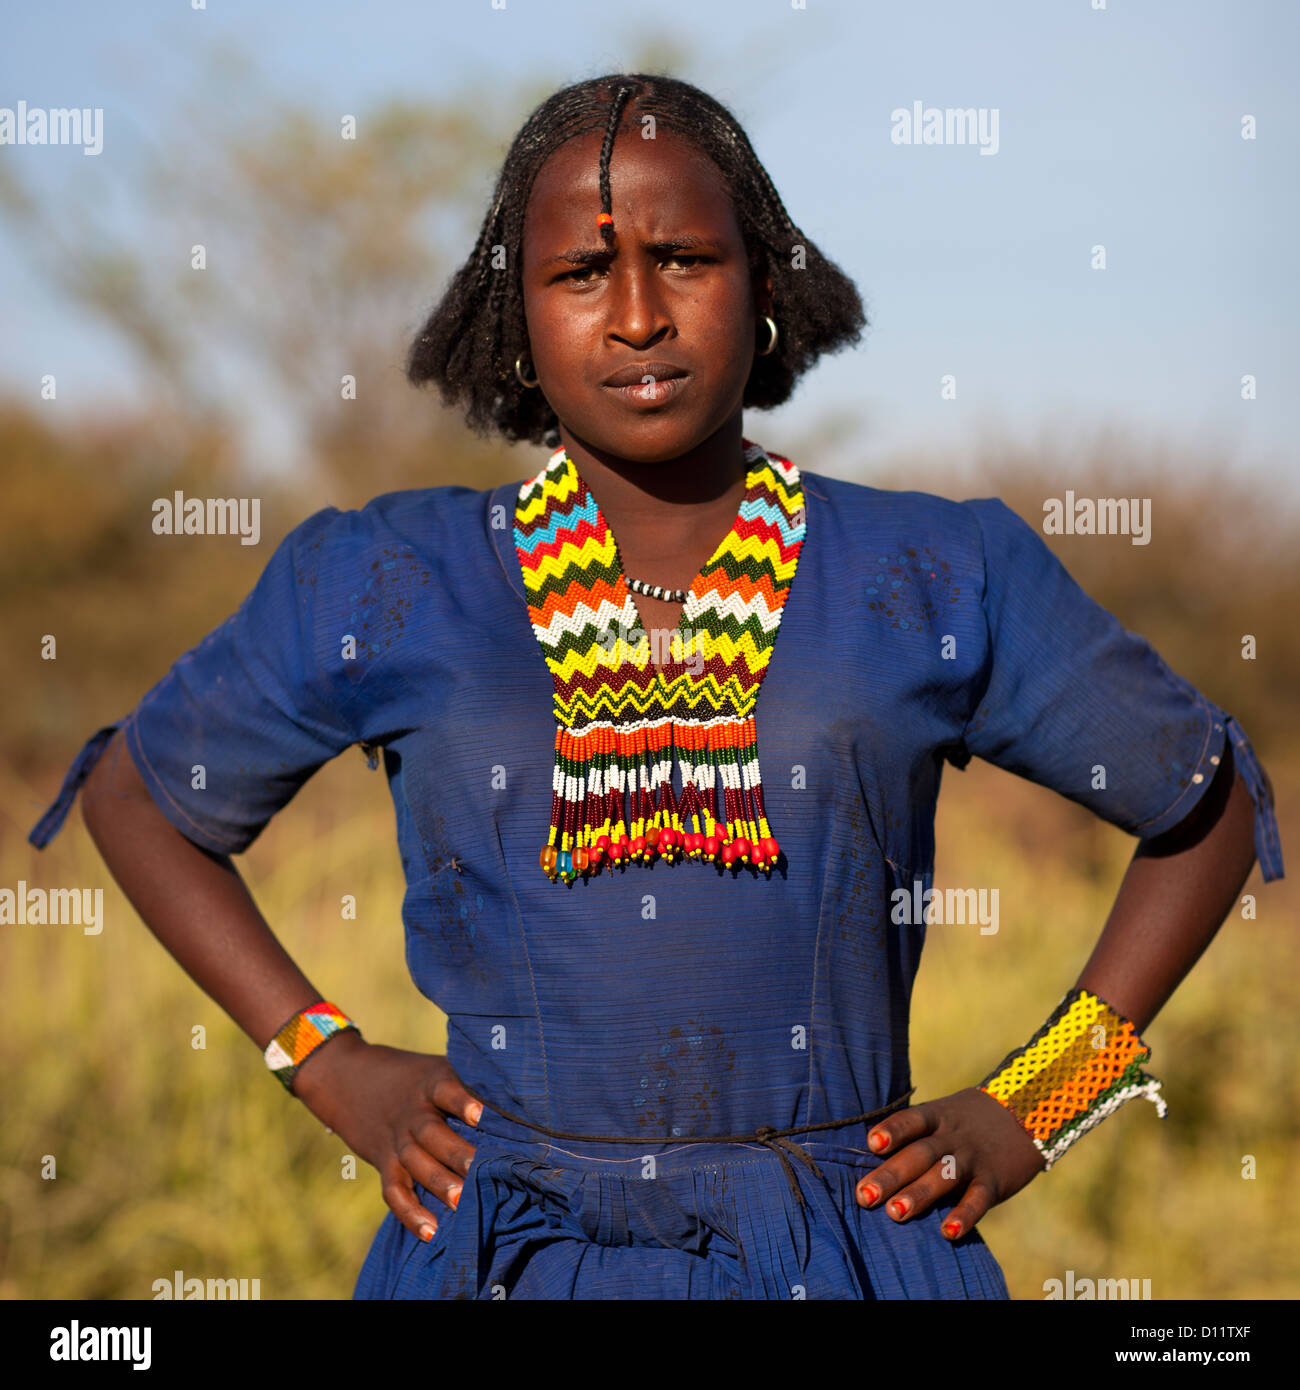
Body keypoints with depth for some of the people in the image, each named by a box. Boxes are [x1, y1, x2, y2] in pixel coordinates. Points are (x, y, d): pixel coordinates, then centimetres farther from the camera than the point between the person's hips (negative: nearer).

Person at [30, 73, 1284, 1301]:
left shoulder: (934, 585, 3)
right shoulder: (393, 590, 4)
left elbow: (1211, 805, 14)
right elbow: (136, 793, 16)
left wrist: (1025, 1115, 7)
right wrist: (332, 1068, 7)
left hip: (845, 1249, 0)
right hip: (506, 1250, 0)